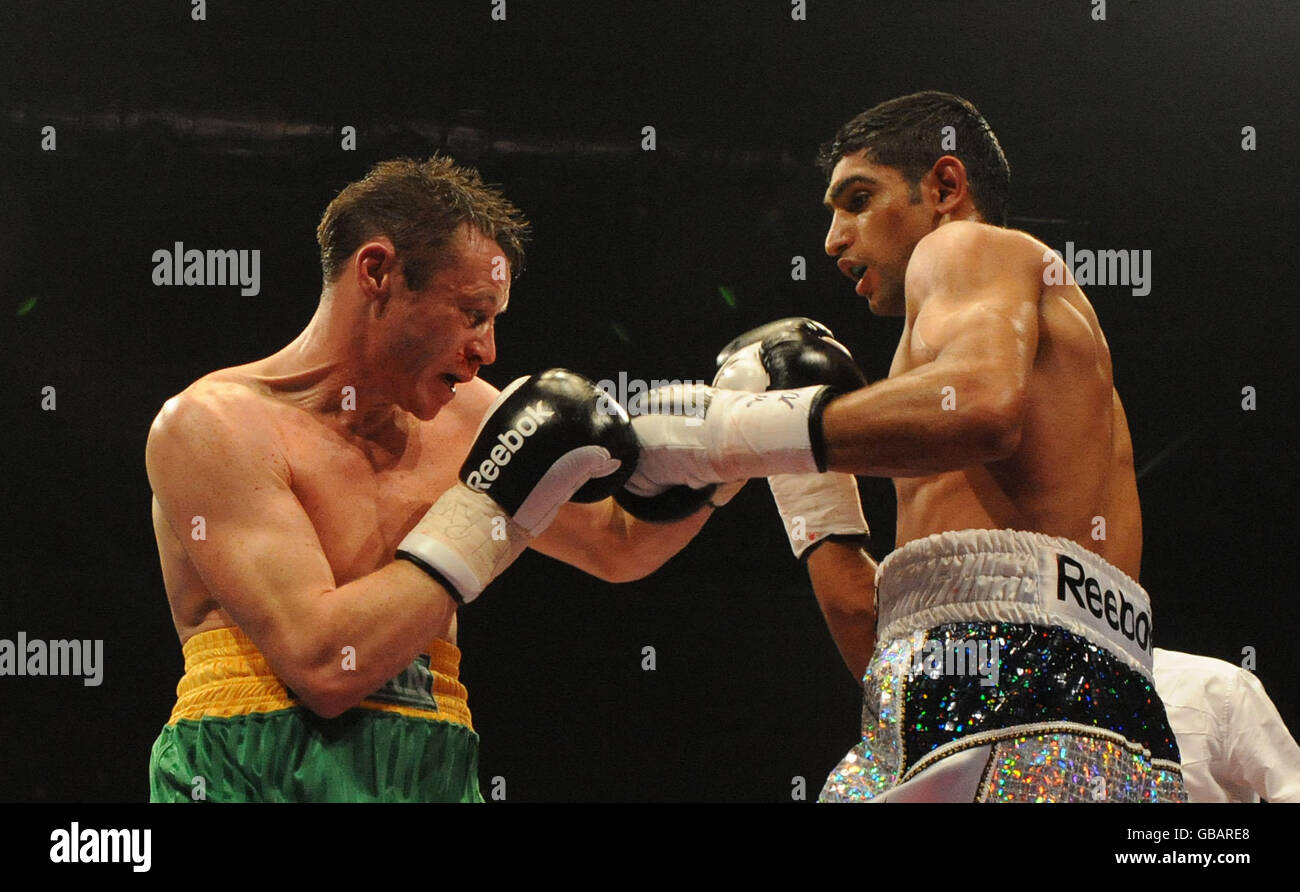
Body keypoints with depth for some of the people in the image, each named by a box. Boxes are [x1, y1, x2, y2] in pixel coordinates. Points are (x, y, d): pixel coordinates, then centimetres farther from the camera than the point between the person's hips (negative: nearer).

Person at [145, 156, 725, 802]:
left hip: (434, 774, 4)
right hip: (259, 777, -4)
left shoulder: (462, 416, 12)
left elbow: (621, 546, 26)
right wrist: (486, 507, -13)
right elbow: (323, 668, -17)